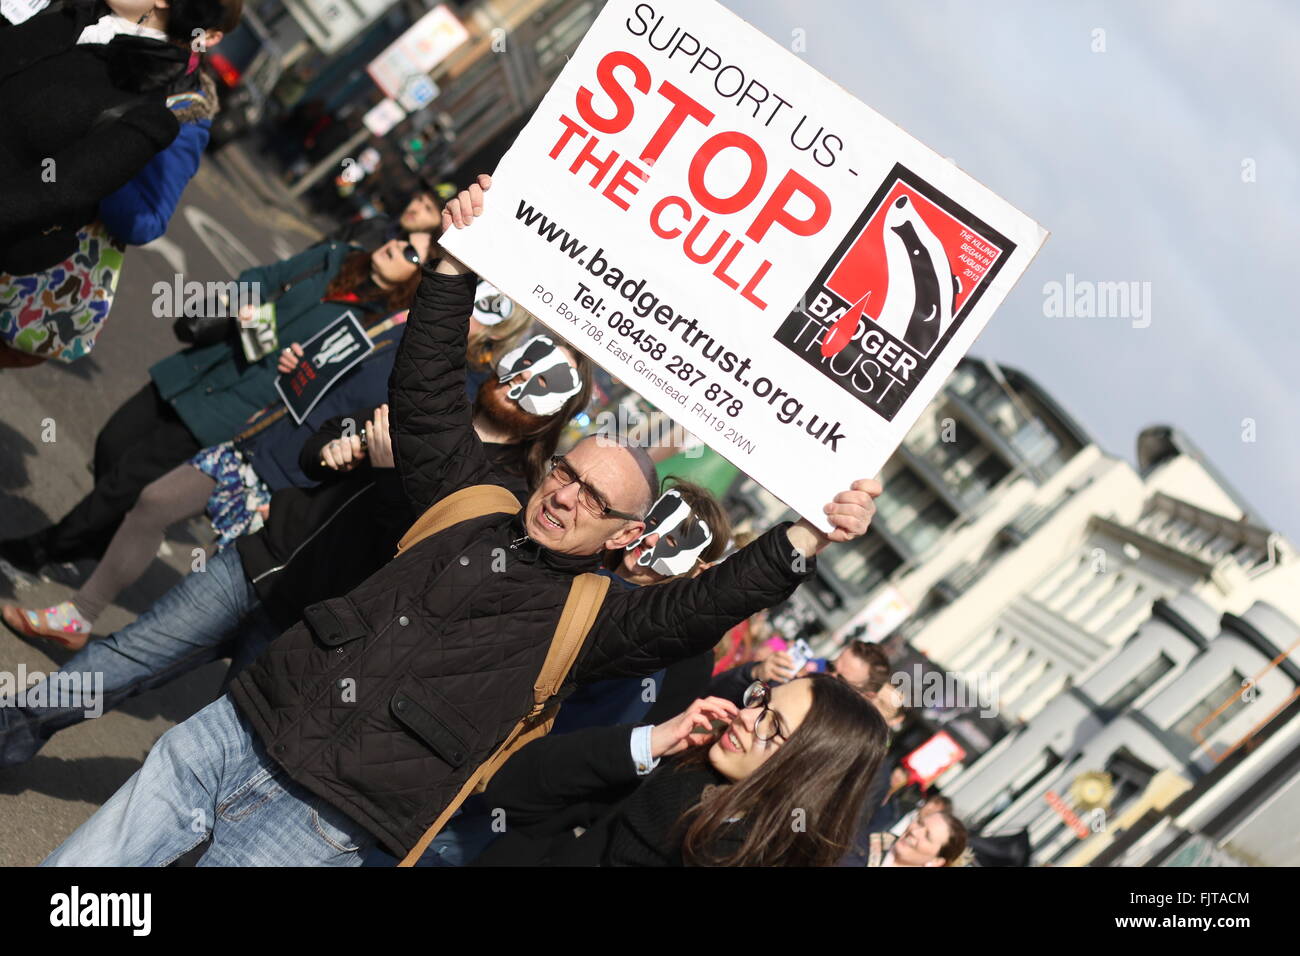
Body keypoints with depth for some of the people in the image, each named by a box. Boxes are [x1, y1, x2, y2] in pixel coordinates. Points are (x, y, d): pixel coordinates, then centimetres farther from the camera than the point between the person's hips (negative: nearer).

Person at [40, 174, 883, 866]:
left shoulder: (592, 620, 1)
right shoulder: (471, 507, 12)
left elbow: (700, 606, -15)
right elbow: (426, 397, 9)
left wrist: (807, 534, -28)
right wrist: (458, 264, 0)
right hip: (243, 725, 4)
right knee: (73, 874, 4)